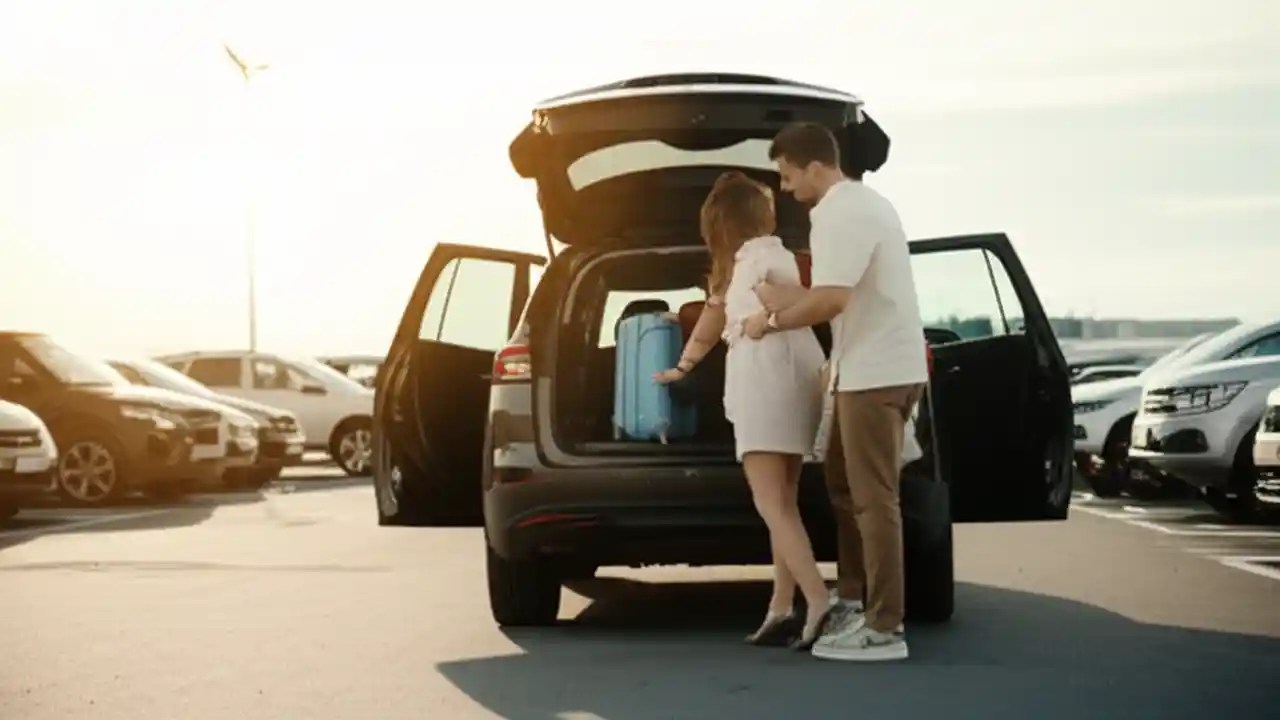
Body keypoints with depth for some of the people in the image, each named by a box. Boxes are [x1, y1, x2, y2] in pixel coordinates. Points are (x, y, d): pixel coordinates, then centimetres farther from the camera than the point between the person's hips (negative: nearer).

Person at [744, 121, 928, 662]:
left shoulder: (843, 214, -16)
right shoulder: (857, 203, 18)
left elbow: (832, 299, -25)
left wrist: (773, 320, -10)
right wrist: (786, 301, 7)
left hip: (877, 370, -11)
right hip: (870, 367, 11)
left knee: (872, 498, -8)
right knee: (843, 485, 17)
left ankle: (885, 629, -6)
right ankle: (853, 599, 24)